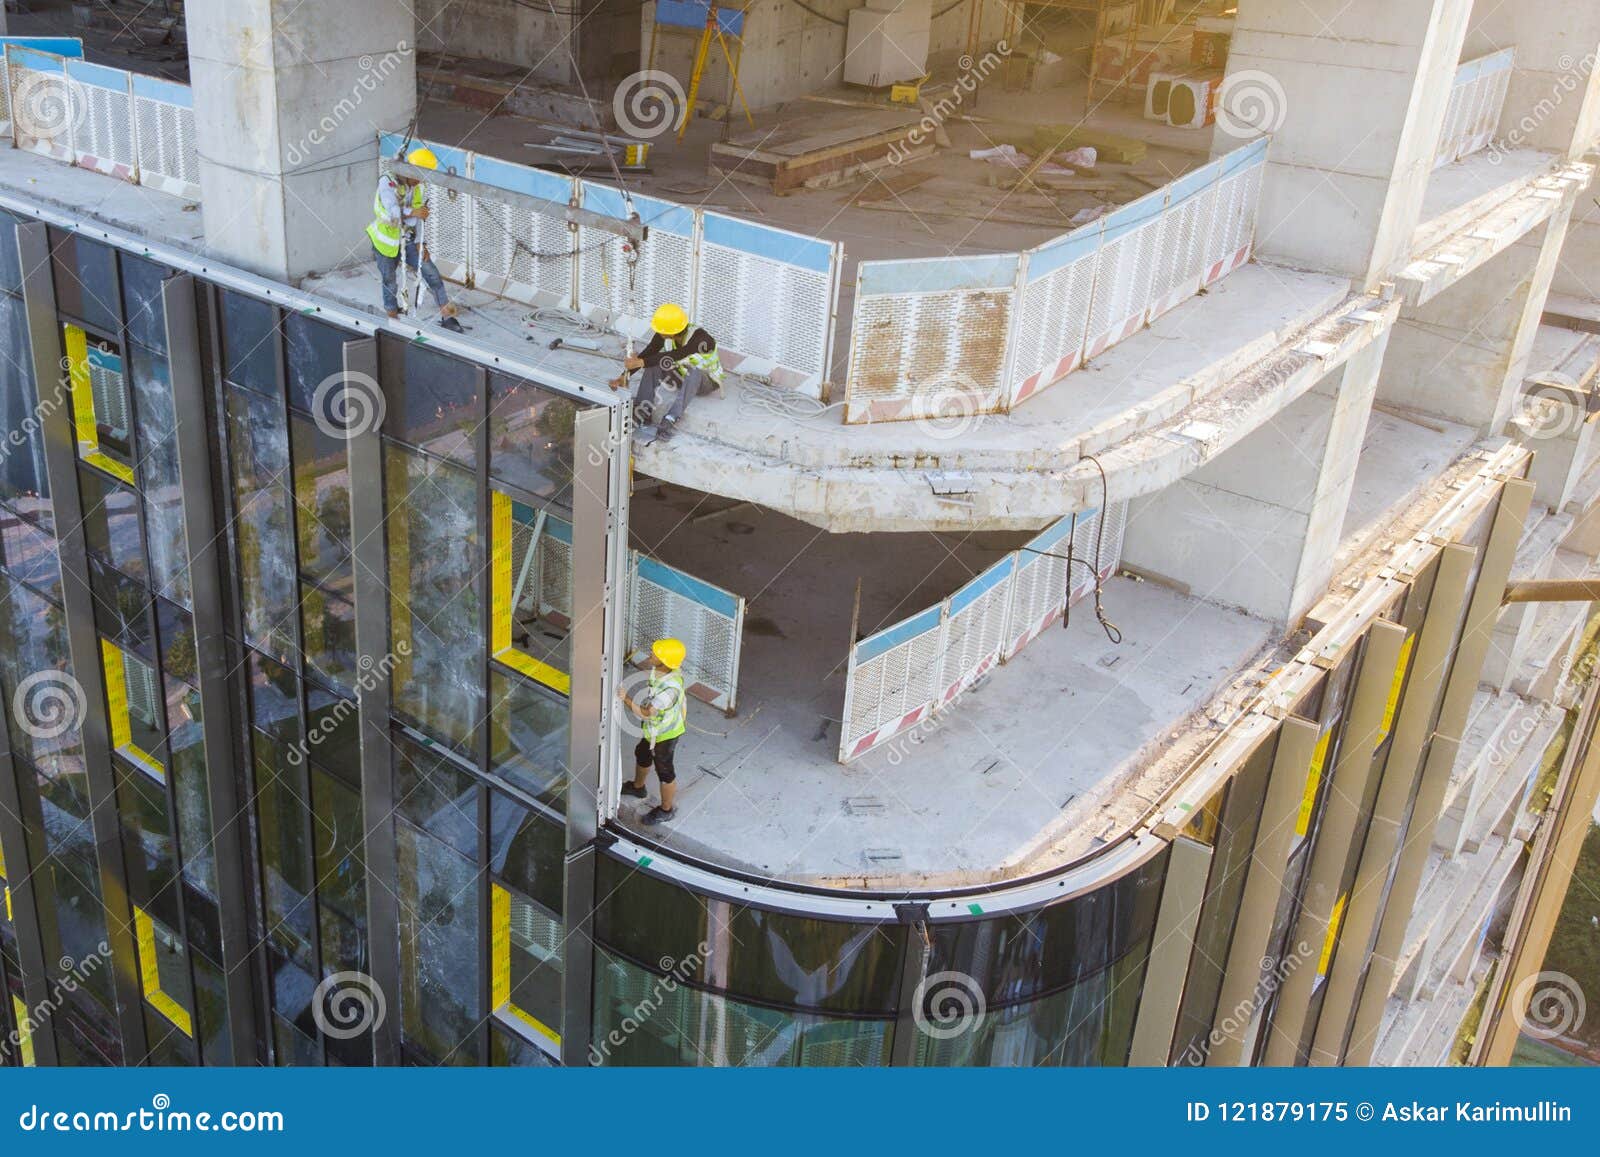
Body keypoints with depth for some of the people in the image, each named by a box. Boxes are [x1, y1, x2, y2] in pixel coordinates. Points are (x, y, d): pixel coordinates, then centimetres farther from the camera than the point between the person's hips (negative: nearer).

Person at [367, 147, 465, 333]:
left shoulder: (417, 187, 0)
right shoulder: (387, 182, -18)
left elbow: (417, 219, 3)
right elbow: (392, 210, -33)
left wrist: (420, 244, -5)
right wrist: (412, 212, -48)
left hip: (407, 241, 4)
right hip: (386, 243, -4)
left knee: (431, 273, -6)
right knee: (389, 282, 6)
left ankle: (447, 317, -2)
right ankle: (393, 317, 26)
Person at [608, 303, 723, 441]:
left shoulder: (699, 338, -35)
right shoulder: (664, 334, -17)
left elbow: (672, 357, -44)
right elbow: (646, 354, -18)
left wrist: (640, 362, -47)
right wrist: (624, 376, -30)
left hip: (707, 381, -5)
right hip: (682, 375, 5)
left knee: (694, 373, -41)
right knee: (652, 364, -20)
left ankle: (669, 420, -46)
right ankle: (641, 413, -30)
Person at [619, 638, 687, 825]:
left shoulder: (670, 689, -43)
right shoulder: (657, 670, -16)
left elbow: (646, 713, -37)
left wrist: (626, 698, -36)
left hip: (665, 734, -9)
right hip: (654, 729, 9)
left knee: (664, 771, 14)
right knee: (642, 755, 32)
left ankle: (667, 809, 38)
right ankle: (637, 787, 61)